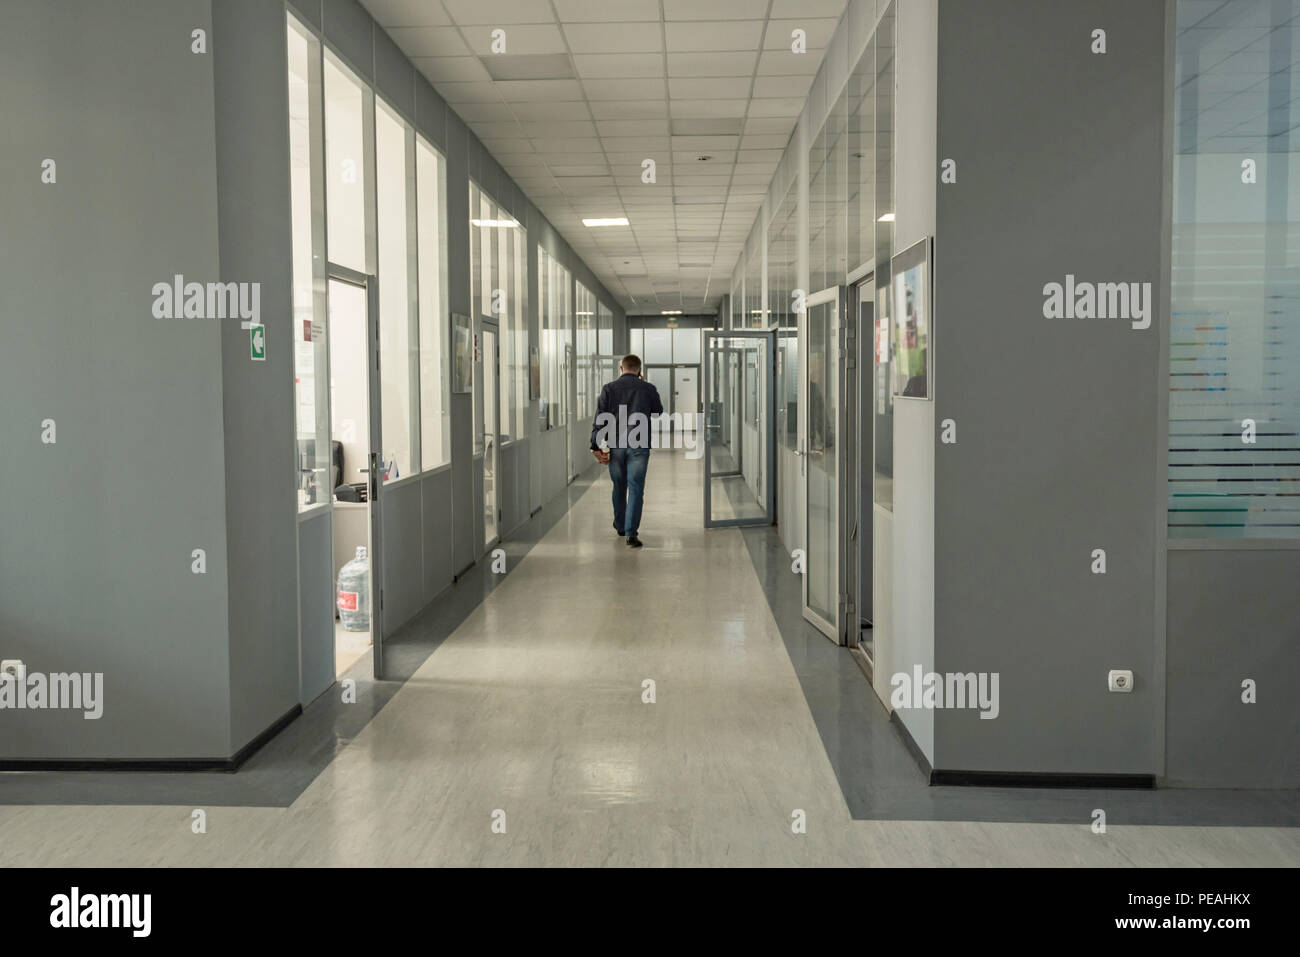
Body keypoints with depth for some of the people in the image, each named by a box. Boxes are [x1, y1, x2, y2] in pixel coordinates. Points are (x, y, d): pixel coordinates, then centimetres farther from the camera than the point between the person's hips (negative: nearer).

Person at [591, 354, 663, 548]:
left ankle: (620, 527, 30)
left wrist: (596, 446, -1)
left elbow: (599, 419, -2)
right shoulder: (648, 389, 1)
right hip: (639, 445, -2)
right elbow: (659, 414, 14)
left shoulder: (609, 389, 2)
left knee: (619, 487, 17)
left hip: (615, 446, 2)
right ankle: (631, 532, -13)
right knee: (636, 488, -3)